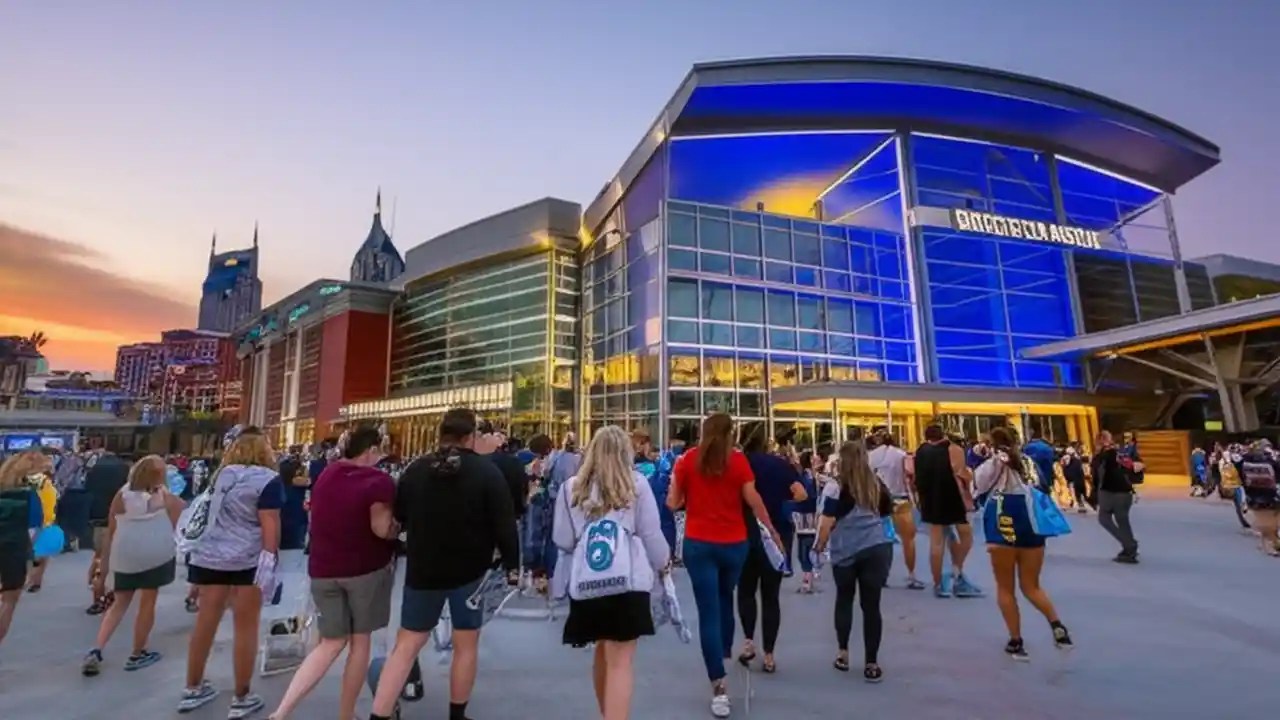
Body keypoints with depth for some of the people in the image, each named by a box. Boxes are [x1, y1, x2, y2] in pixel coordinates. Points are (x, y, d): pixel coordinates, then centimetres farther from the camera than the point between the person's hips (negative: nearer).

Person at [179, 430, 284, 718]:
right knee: (246, 628, 4)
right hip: (247, 560, -6)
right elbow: (270, 524, -14)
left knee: (205, 623, 16)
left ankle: (192, 689, 31)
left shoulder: (223, 474, 10)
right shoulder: (269, 479, -9)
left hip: (209, 556, 6)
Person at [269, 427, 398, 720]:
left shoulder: (325, 475, 7)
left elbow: (316, 517, 18)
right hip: (366, 567, -5)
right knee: (360, 641, 12)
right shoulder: (379, 481, -15)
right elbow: (382, 529, -20)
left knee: (331, 643, 17)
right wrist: (398, 528, -1)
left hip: (323, 569, 6)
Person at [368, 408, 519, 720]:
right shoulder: (488, 472, -13)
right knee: (466, 645, 14)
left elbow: (399, 517, 11)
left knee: (406, 646, 14)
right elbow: (504, 524, -14)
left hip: (423, 570, 3)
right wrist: (512, 562, -2)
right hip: (471, 569, -2)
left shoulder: (414, 469, -1)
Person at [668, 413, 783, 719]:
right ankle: (725, 651, 44)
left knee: (708, 611, 2)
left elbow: (674, 503, 0)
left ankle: (719, 687, 0)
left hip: (698, 543, -1)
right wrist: (773, 531, 8)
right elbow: (753, 500, -5)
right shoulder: (738, 460, -5)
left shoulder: (688, 459, -3)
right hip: (734, 543, 1)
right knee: (725, 598, 26)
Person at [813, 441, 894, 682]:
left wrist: (820, 545, 5)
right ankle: (871, 663, 9)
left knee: (844, 600, 17)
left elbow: (828, 522, -8)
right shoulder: (877, 484, 6)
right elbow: (888, 512, 19)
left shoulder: (836, 486, -7)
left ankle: (843, 654, 23)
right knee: (871, 604, 5)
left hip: (846, 551, -2)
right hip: (878, 548, 2)